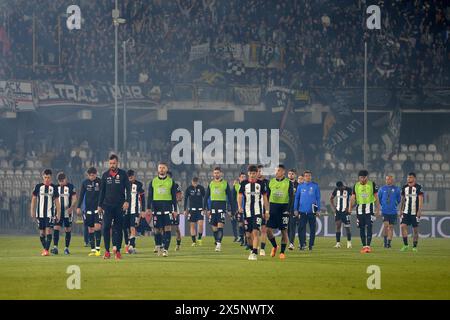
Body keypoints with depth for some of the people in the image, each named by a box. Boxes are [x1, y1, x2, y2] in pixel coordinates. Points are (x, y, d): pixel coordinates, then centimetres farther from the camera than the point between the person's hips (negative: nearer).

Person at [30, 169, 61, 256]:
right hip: (40, 213, 2)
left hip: (50, 213, -2)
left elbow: (57, 201, 8)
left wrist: (58, 213, 4)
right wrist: (32, 212, 4)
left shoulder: (54, 187, 5)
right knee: (42, 232, 6)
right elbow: (34, 199, 9)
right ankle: (44, 248, 23)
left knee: (48, 230, -13)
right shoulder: (38, 186, 5)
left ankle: (46, 250, -15)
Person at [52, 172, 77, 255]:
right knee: (56, 228, -9)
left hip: (67, 212, -2)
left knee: (68, 230, 2)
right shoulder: (56, 187, 10)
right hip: (58, 212, 2)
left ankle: (66, 248, 10)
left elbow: (74, 199, -4)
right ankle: (55, 247, -13)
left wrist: (71, 208, -19)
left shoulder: (70, 187, -1)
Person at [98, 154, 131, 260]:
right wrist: (100, 205, 11)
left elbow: (128, 189, 1)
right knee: (106, 227, -8)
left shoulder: (123, 174, 3)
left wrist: (127, 201, -12)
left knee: (118, 228, 1)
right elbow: (102, 191, 14)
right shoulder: (105, 175, 9)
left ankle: (117, 250, 5)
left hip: (119, 206, -1)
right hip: (107, 205, 1)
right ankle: (107, 251, -5)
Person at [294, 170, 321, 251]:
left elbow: (318, 198, 5)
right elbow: (297, 198, 11)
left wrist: (318, 210, 0)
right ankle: (302, 244, -4)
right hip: (302, 211, 1)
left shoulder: (315, 186, 3)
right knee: (301, 228, -6)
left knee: (312, 228, 4)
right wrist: (296, 209, 5)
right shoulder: (300, 186, 8)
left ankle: (311, 244, 11)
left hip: (312, 211, -1)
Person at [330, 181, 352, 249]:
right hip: (338, 211, 4)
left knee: (347, 227, 0)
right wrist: (333, 207, 6)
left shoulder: (349, 190, -8)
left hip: (345, 211, -3)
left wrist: (349, 208, -13)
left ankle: (349, 242, 13)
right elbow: (331, 199, 17)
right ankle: (338, 243, -1)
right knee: (338, 226, -2)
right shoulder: (336, 190, 4)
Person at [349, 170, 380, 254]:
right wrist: (350, 208, -8)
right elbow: (353, 198, 7)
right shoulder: (356, 186, 8)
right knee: (361, 228, 6)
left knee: (369, 227, -13)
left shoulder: (372, 184, 1)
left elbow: (376, 197, 4)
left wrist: (377, 209, 0)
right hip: (360, 209, 3)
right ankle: (364, 246, 14)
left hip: (369, 208, -3)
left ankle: (368, 246, -17)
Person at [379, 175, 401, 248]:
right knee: (386, 225, -14)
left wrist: (395, 205, 8)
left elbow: (399, 199, 14)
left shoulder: (396, 189, 2)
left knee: (391, 227, 2)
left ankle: (389, 242, 9)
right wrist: (383, 205, 11)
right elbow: (378, 198, 15)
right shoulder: (382, 189, 3)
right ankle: (385, 241, 2)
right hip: (385, 211, -1)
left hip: (393, 211, 1)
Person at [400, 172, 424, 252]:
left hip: (415, 212, -4)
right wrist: (401, 210, 16)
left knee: (415, 229, 2)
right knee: (403, 226, -11)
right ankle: (405, 245, -4)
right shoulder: (404, 187, 10)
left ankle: (415, 246, 11)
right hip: (406, 212, 4)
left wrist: (419, 210, -16)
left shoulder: (418, 187, -5)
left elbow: (421, 199, -9)